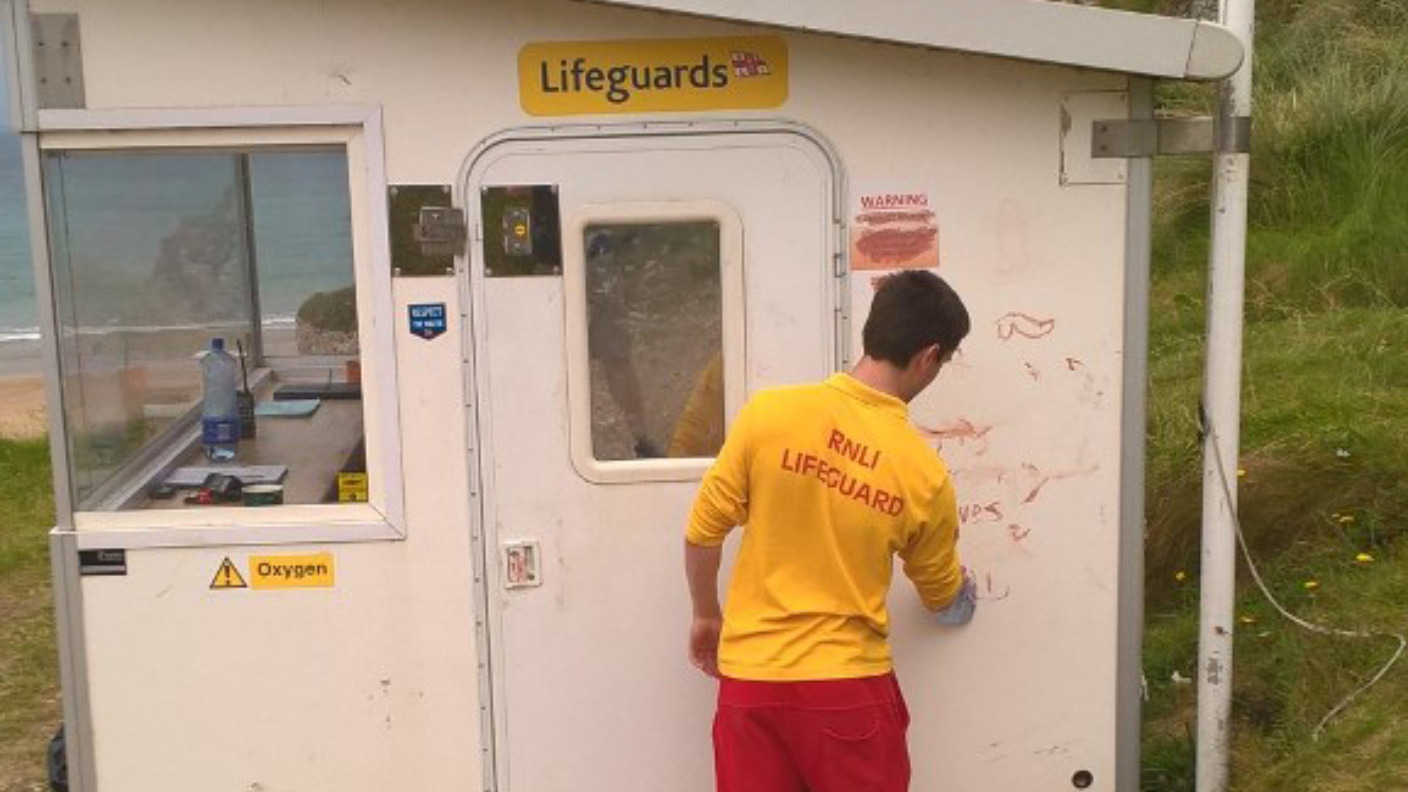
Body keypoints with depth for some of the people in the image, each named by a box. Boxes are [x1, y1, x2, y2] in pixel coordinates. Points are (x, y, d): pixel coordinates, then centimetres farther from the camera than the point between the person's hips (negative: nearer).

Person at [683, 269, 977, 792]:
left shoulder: (769, 412, -10)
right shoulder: (925, 474, -8)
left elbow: (702, 532, -4)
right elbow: (942, 597, 10)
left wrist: (706, 616, 14)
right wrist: (965, 591, 34)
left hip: (751, 676, 2)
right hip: (847, 684, -1)